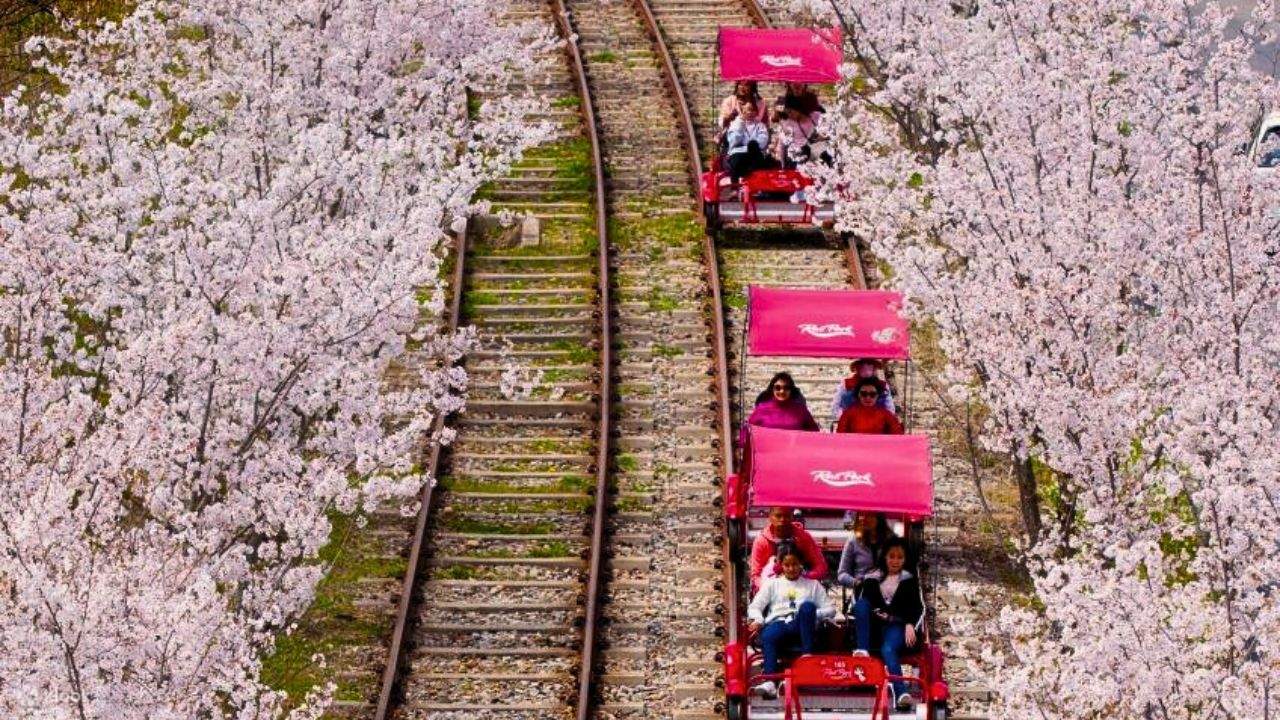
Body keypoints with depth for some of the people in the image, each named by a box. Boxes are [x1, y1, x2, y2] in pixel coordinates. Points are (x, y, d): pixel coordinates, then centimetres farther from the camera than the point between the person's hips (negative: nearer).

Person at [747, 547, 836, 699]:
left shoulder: (812, 585, 25)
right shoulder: (773, 583, 27)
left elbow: (830, 609, 15)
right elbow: (754, 606, 19)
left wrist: (812, 615, -6)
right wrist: (757, 620, -4)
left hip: (801, 627, 0)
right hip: (778, 623, 0)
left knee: (807, 606, -34)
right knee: (768, 636, -38)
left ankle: (808, 655, -38)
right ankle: (770, 683, -56)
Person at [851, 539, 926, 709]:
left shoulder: (909, 580, 12)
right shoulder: (872, 579, 15)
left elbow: (919, 608, 6)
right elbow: (860, 606, 9)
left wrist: (911, 625, -12)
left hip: (897, 626, -2)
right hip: (875, 624, 2)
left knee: (888, 649, -35)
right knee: (861, 604, -27)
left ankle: (901, 692, -53)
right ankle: (861, 651, -39)